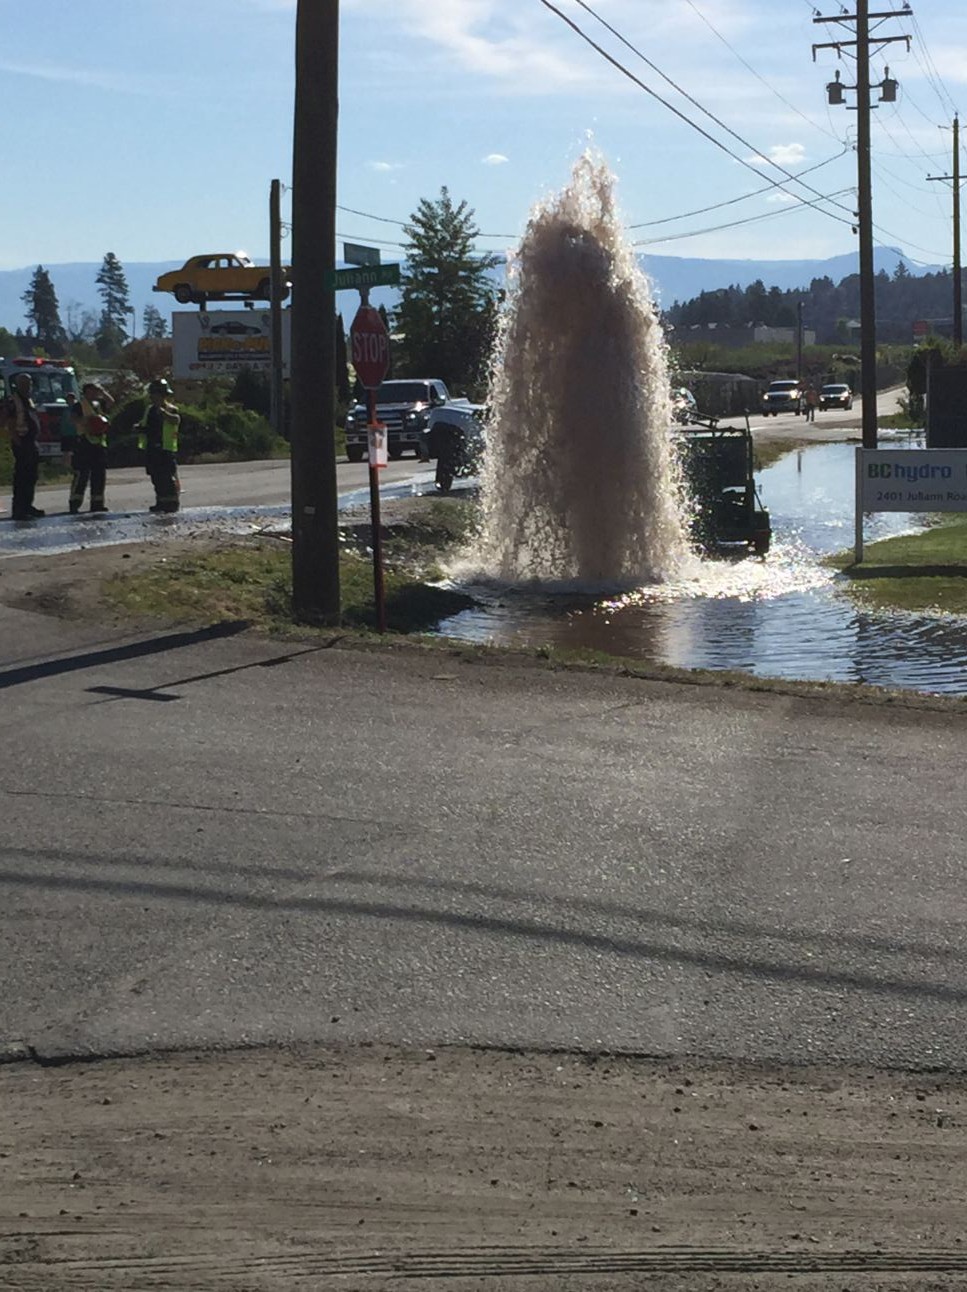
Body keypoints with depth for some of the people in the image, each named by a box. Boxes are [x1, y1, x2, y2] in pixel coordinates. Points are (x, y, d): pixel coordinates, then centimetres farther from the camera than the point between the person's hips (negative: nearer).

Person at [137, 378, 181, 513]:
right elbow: (145, 424, 31)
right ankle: (161, 502, 17)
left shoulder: (170, 409, -7)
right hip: (152, 449, 8)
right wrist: (140, 426, 9)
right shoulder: (149, 410, 17)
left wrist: (163, 412, -36)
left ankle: (172, 502, -4)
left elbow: (176, 420, -27)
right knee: (156, 477, 10)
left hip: (166, 448, -8)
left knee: (168, 477, -8)